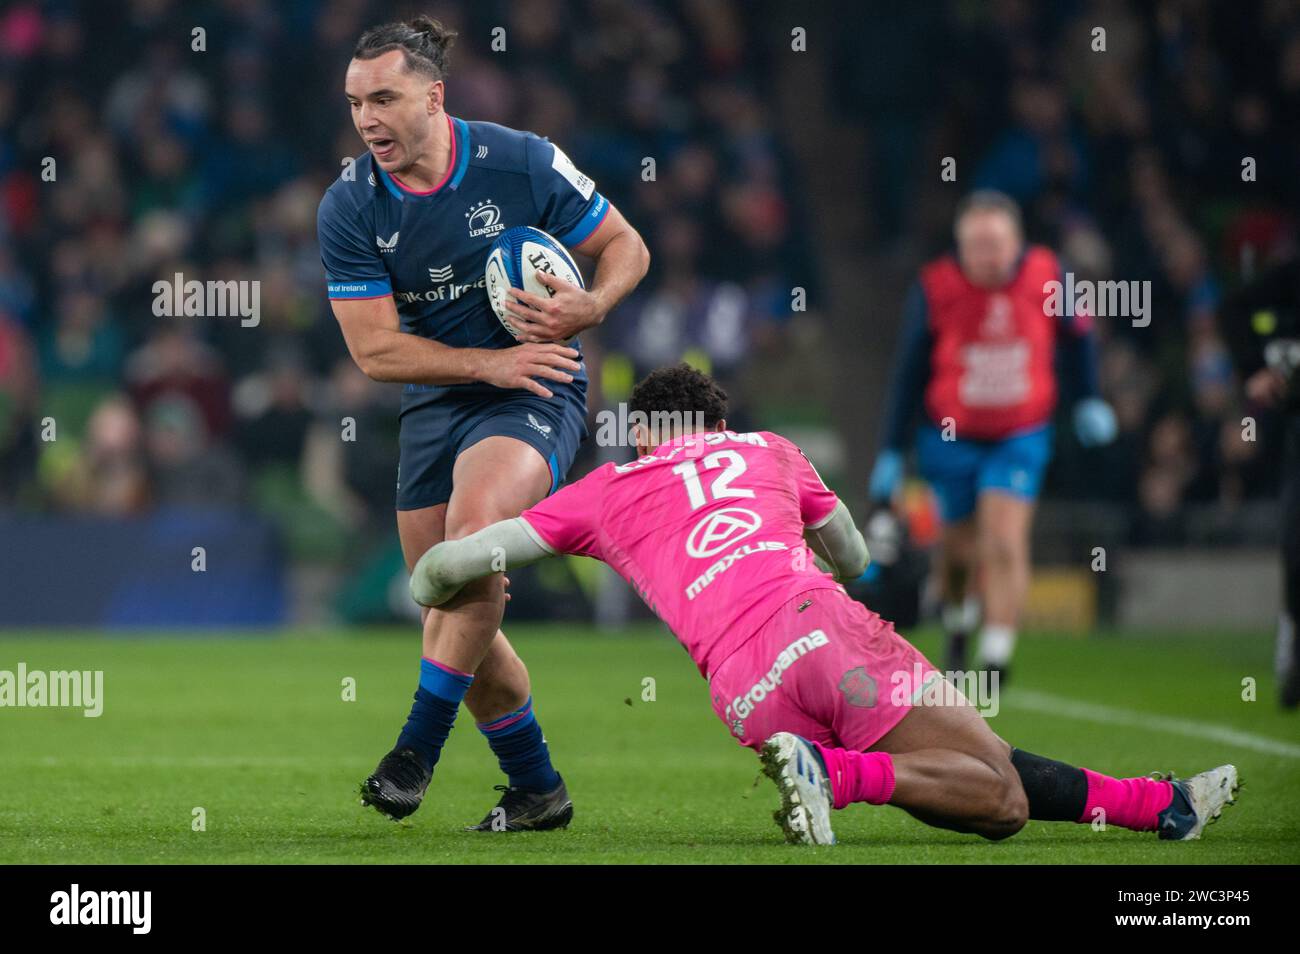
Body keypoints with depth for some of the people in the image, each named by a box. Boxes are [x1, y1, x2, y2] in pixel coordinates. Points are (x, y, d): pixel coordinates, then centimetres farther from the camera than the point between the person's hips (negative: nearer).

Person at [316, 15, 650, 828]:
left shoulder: (522, 164, -12)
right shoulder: (349, 207, -7)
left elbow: (628, 247, 0)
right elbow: (374, 348, -8)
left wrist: (587, 309, -20)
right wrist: (487, 363, -18)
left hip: (535, 389, -4)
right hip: (434, 400, 4)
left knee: (475, 528, -31)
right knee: (465, 615, 5)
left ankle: (418, 747, -26)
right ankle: (537, 788, 21)